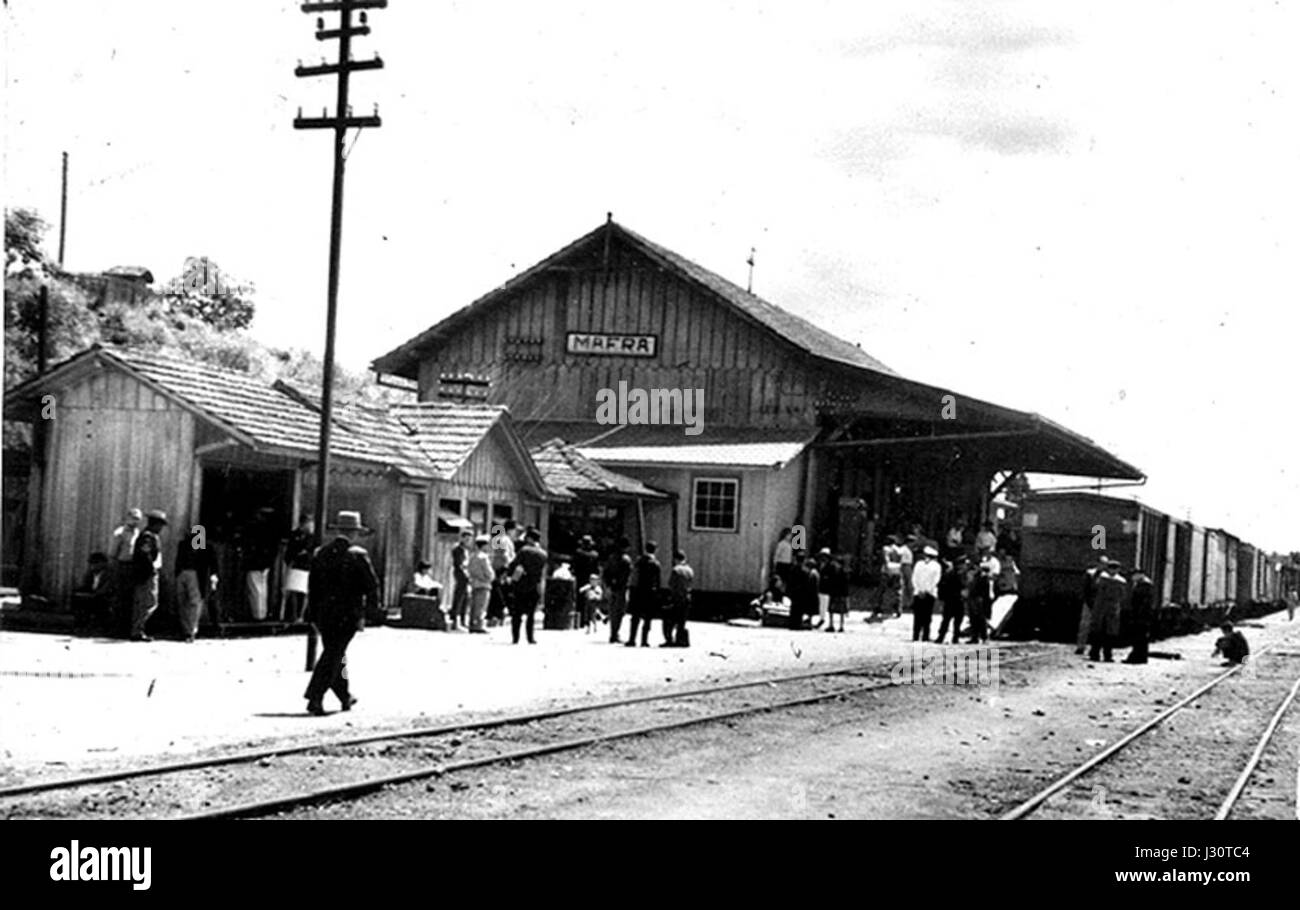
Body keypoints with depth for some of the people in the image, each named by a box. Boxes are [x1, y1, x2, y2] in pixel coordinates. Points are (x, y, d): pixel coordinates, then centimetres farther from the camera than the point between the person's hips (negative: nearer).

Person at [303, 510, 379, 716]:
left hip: (324, 612, 5)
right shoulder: (357, 555, -8)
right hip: (348, 613, -5)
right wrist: (369, 610, 0)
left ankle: (346, 697, 29)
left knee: (333, 653, 18)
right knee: (333, 655, -3)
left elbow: (312, 585, 9)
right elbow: (372, 585, -10)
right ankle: (315, 699, -11)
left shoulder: (320, 553, 7)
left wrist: (313, 615, 13)